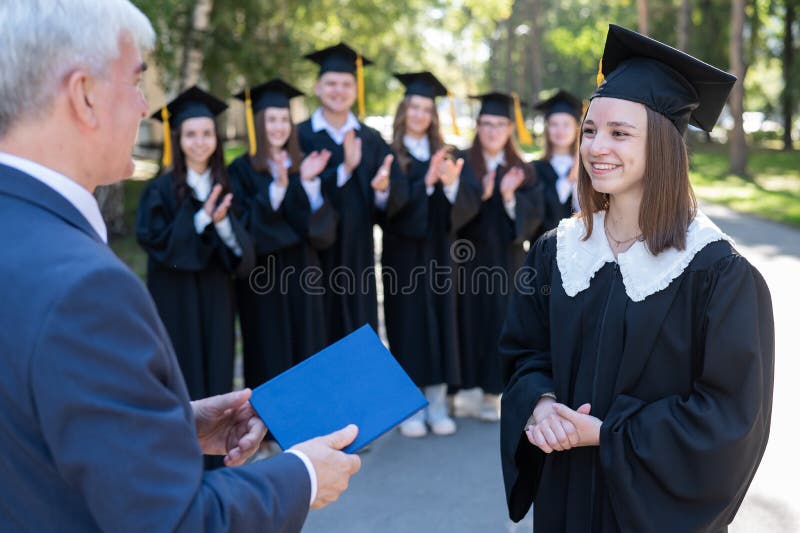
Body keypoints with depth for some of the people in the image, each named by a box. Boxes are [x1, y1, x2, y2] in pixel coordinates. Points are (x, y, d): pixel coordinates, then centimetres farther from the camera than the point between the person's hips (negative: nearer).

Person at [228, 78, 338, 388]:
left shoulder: (303, 166, 9)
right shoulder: (242, 169, -3)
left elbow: (322, 219, 0)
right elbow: (244, 223, -14)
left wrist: (309, 182, -15)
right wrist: (276, 187, -23)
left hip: (302, 272, 4)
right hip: (262, 277, -4)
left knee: (305, 348, 8)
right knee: (270, 353, 1)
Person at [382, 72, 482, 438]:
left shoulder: (446, 156, 10)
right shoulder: (389, 156, 1)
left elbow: (471, 200, -3)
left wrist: (452, 184, -23)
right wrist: (426, 182, -26)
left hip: (438, 253, 3)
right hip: (403, 253, -3)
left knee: (440, 323, 5)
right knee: (409, 325, 0)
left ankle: (437, 407, 13)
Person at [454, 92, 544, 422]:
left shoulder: (523, 171, 7)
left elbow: (533, 215, -3)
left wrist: (509, 197, -20)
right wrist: (479, 196, -22)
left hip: (506, 260, 1)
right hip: (469, 258, -1)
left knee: (501, 322, 2)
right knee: (471, 319, 1)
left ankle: (494, 393, 11)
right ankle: (469, 391, 10)